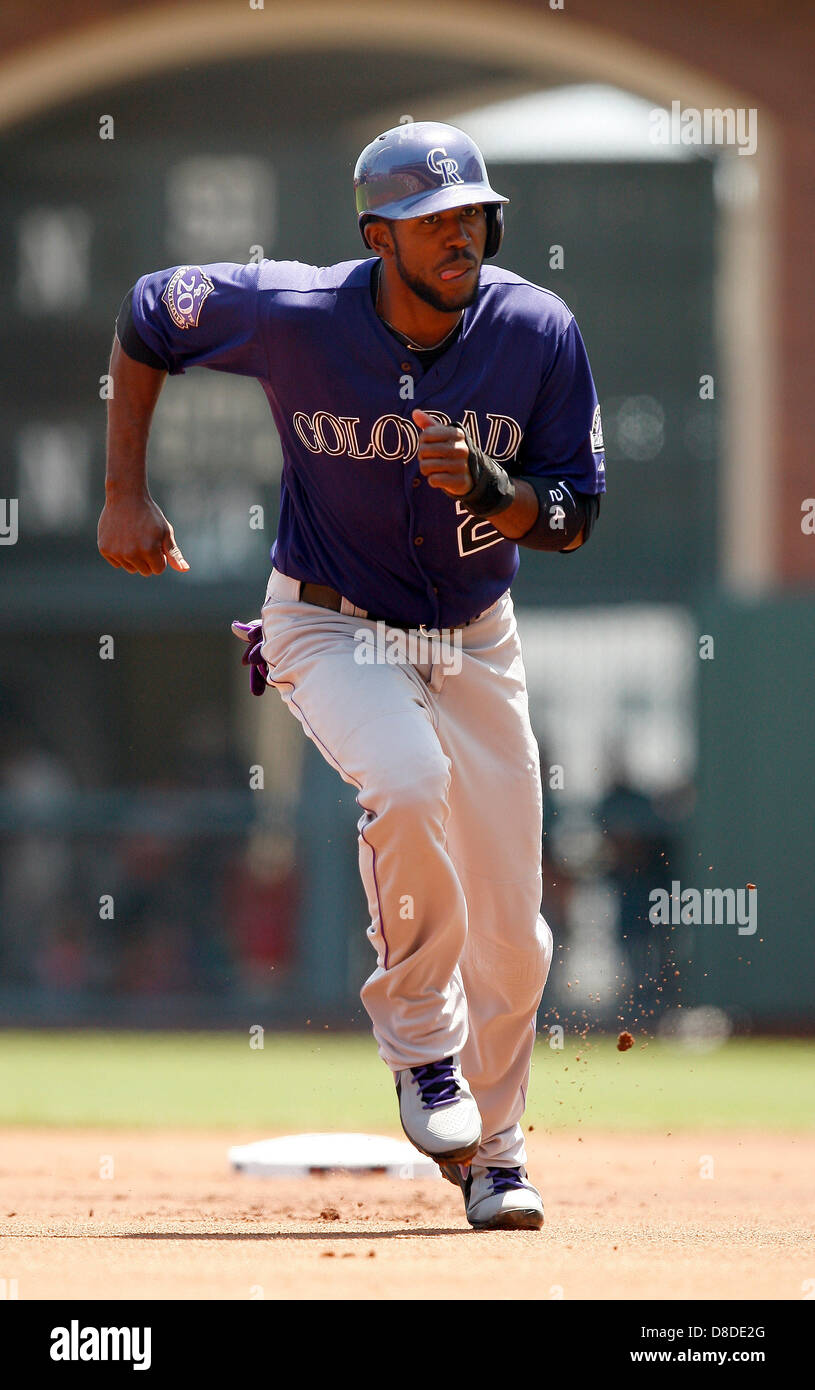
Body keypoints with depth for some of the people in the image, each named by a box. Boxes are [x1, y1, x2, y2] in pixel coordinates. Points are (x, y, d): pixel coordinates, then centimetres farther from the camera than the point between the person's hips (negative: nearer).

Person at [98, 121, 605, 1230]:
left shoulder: (539, 334, -15)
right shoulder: (290, 315, -20)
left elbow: (575, 518, -9)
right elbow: (147, 317, -1)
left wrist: (484, 489, -30)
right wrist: (125, 495, -3)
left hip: (474, 639, 3)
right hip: (332, 628, -3)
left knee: (511, 931, 2)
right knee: (408, 781, -35)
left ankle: (492, 1148, 26)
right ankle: (420, 1040, -13)